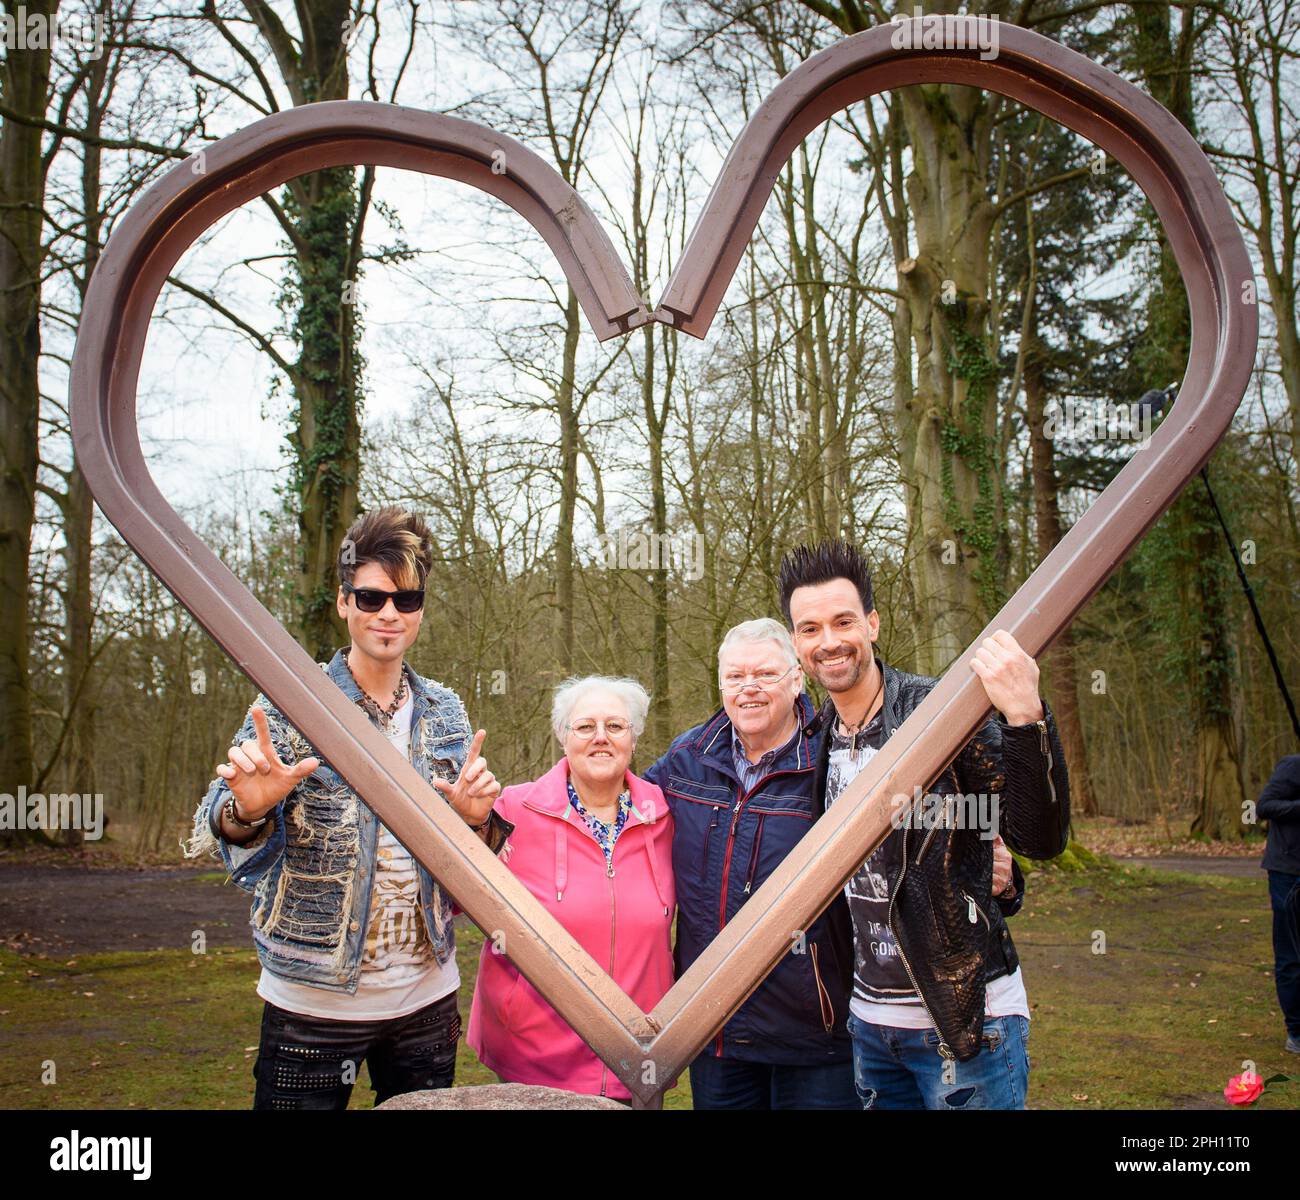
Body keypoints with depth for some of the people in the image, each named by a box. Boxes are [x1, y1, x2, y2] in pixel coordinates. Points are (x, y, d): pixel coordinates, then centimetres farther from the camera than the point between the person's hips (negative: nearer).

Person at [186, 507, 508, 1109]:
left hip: (427, 997, 4)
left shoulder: (446, 713, 4)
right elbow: (229, 841, -13)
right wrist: (248, 812, -36)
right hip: (313, 1001, -3)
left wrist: (477, 820, -13)